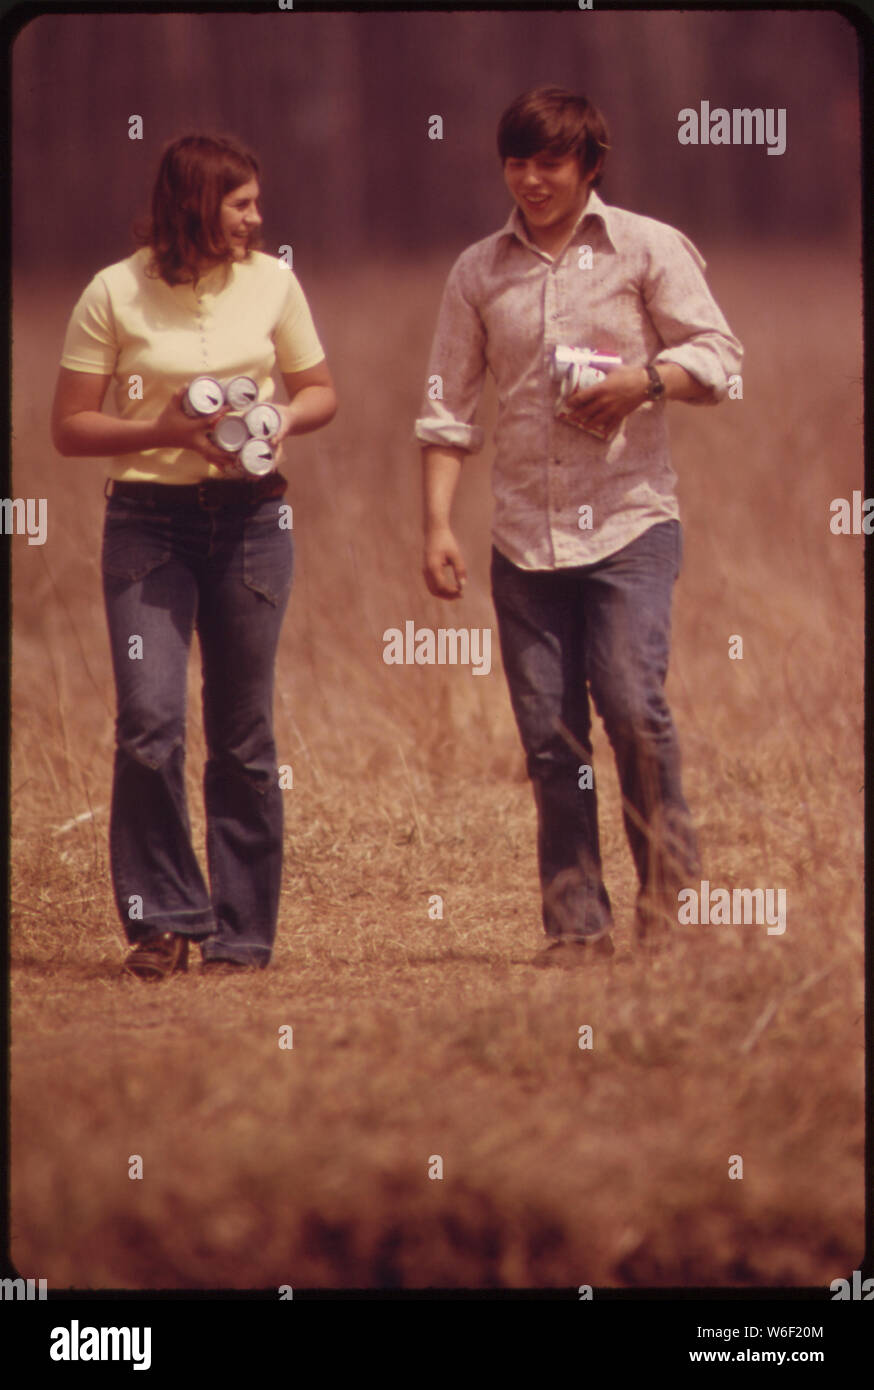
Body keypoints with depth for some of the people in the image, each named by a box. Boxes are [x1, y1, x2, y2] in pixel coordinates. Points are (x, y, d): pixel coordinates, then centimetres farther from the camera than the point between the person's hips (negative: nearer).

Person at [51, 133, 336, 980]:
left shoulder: (271, 283, 5)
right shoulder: (115, 294, -4)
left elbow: (320, 391, 16)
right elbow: (70, 427, -1)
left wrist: (284, 420, -6)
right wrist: (165, 431, -16)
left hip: (250, 519, 2)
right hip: (149, 520, -2)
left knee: (244, 735, 4)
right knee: (149, 723, -14)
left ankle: (243, 934, 12)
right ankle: (163, 918, 0)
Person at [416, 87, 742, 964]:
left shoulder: (646, 249, 4)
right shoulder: (478, 272, 11)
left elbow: (717, 355, 3)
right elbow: (447, 407, 10)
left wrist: (644, 380, -16)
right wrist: (437, 522, 0)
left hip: (629, 520, -3)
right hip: (525, 534, 3)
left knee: (631, 701, -17)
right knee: (549, 735, 1)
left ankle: (668, 875, 5)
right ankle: (576, 923, 7)